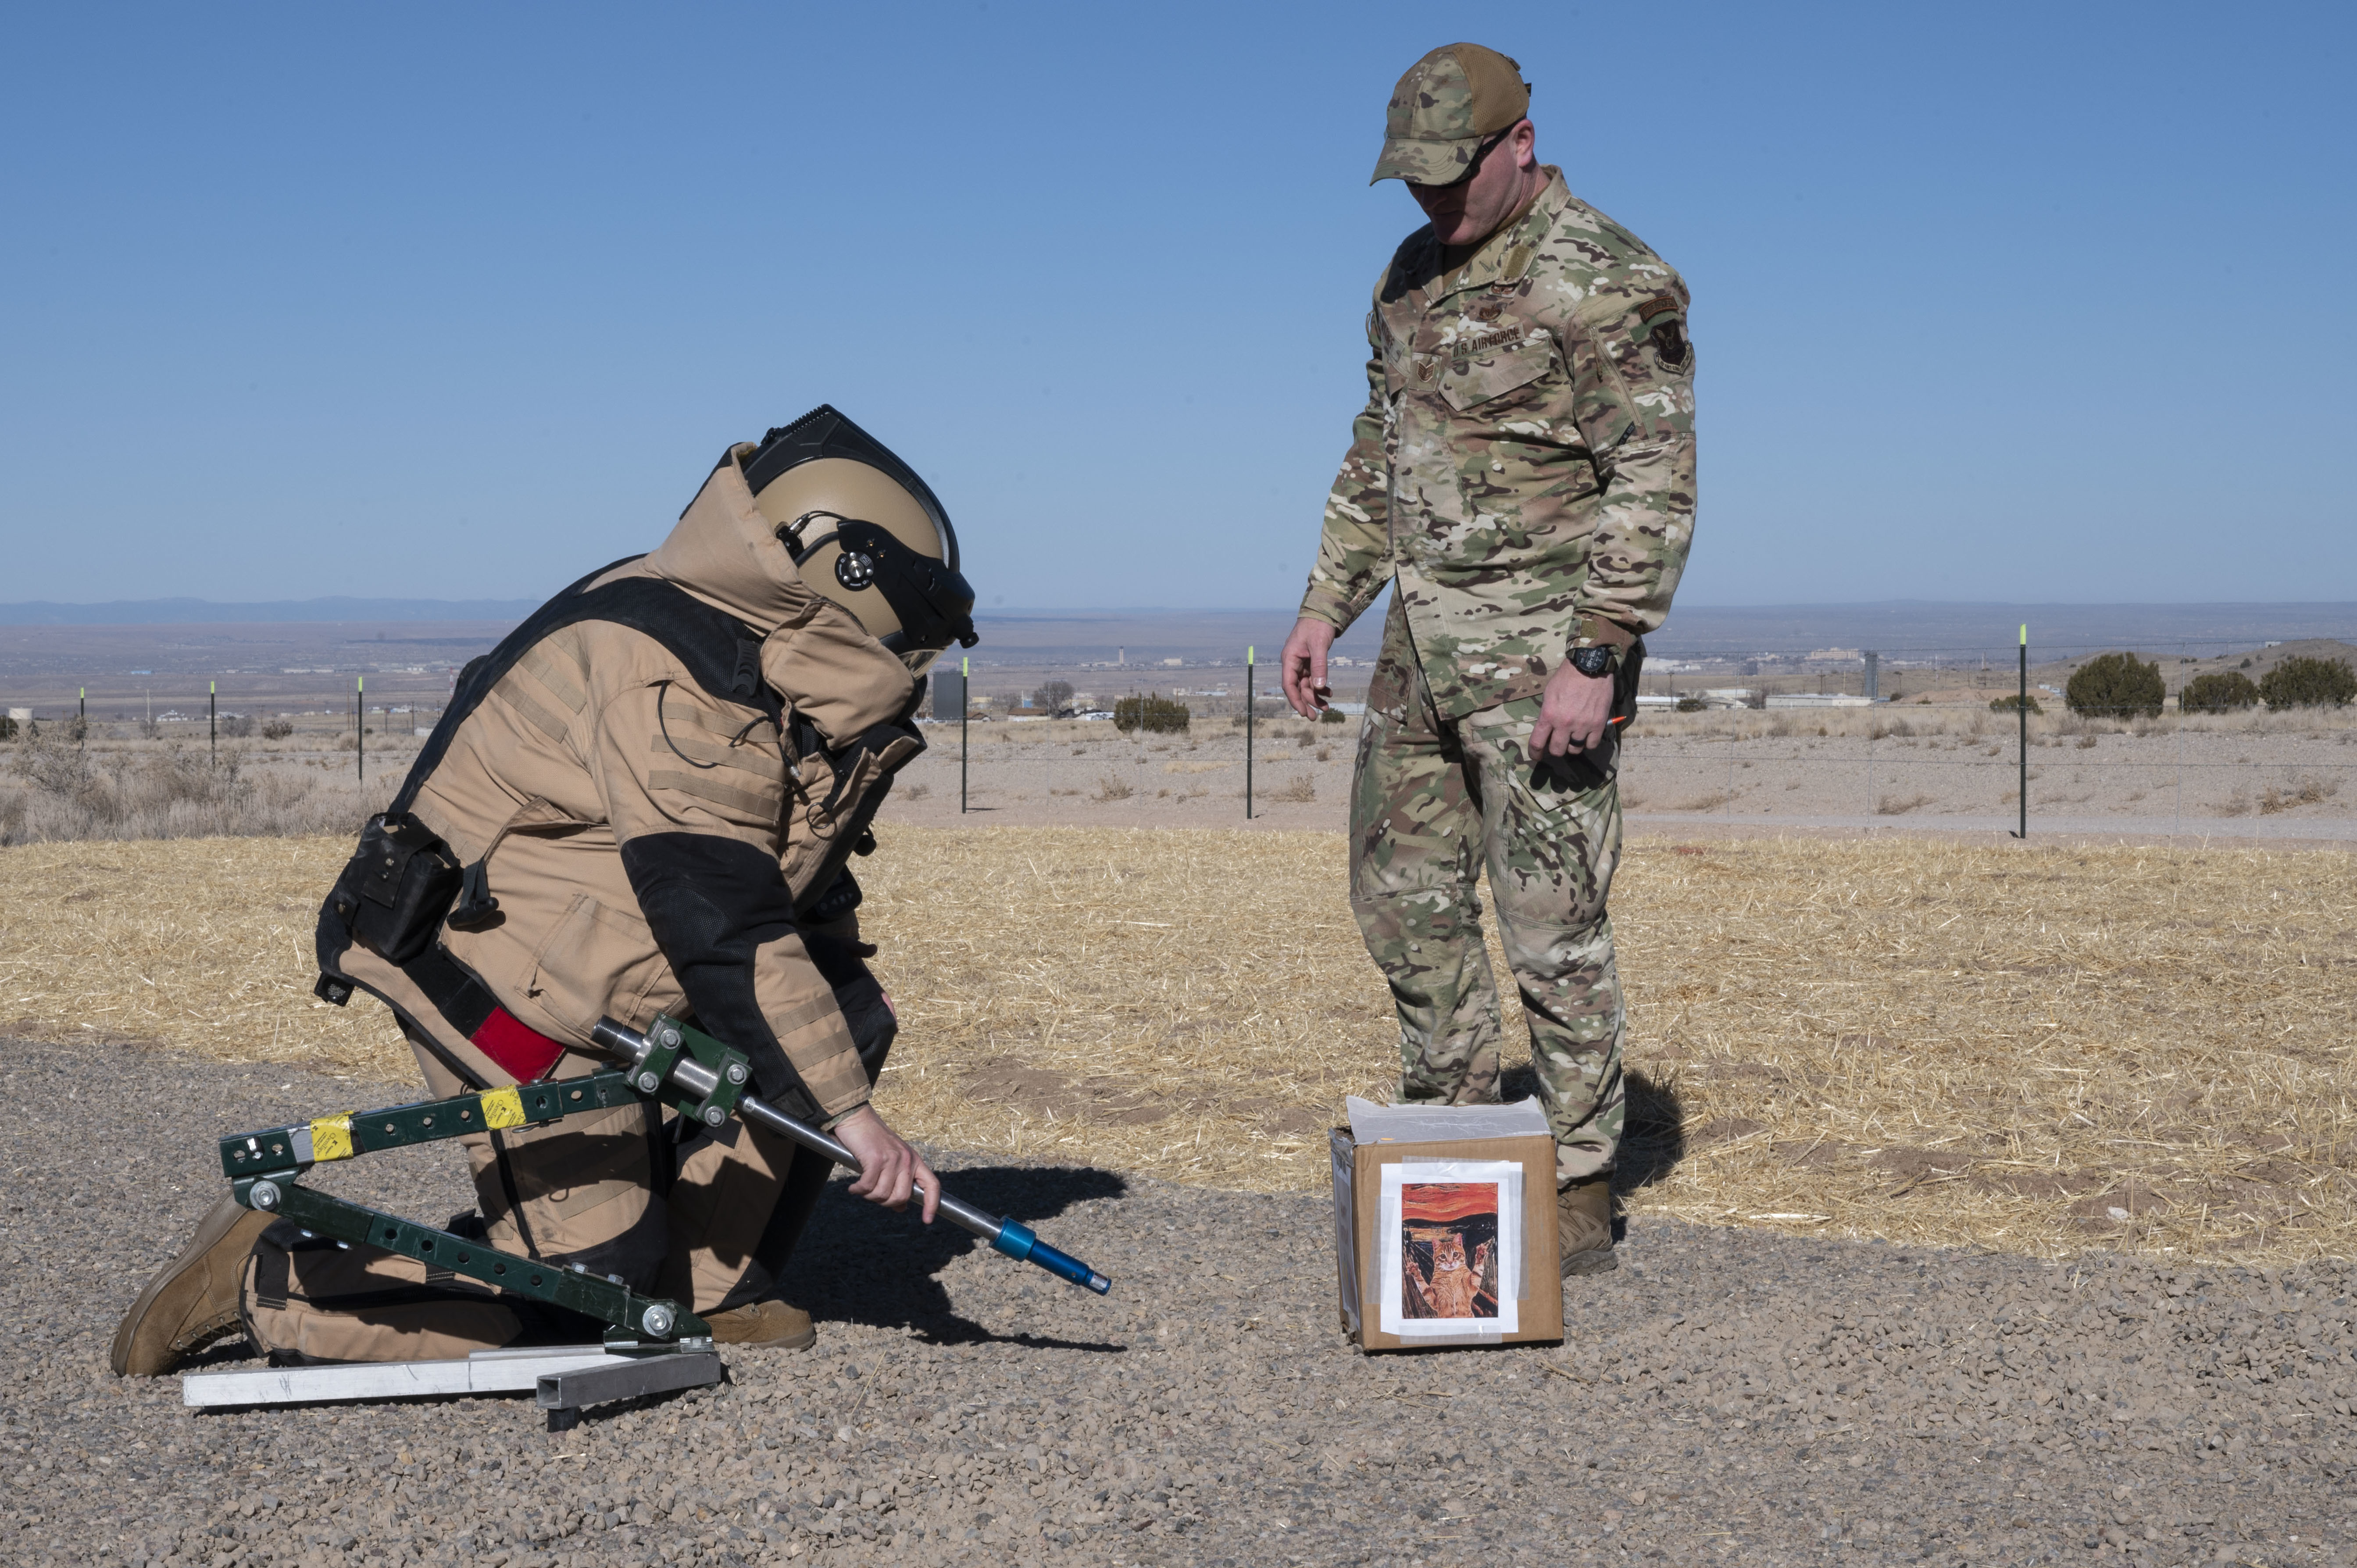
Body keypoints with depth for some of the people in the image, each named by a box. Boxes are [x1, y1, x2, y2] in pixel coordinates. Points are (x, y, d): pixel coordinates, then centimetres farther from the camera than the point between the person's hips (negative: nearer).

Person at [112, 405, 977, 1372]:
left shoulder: (773, 674, 6)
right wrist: (844, 1111, -26)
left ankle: (707, 1282, 8)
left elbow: (800, 894, 12)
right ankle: (263, 1277, 2)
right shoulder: (669, 678, -25)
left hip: (596, 980, 10)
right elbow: (723, 925, -29)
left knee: (844, 1017, 1)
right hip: (507, 993, -10)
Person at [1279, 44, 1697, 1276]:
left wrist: (1595, 657, -23)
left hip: (1540, 647, -8)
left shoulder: (1604, 283, -13)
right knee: (1402, 890, 13)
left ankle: (1578, 1195, 7)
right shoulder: (1414, 275, 13)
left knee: (1551, 924, -4)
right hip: (1423, 641, 8)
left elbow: (1655, 485, -17)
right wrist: (1327, 604, 16)